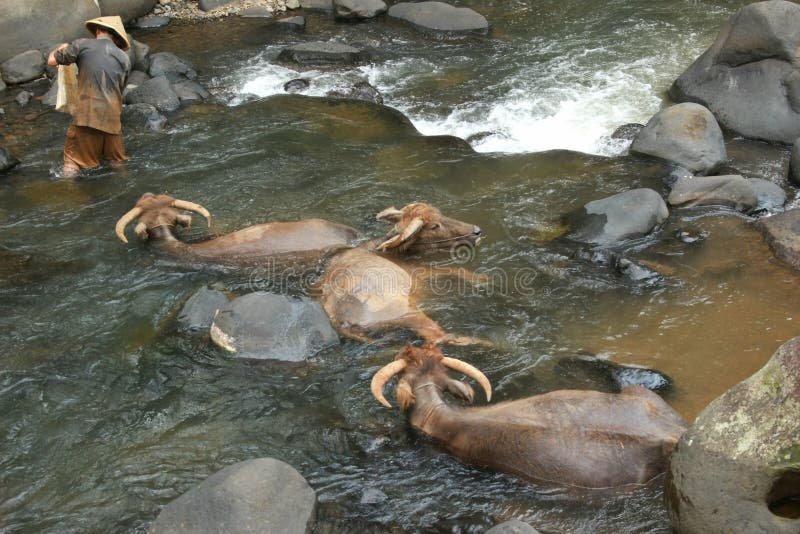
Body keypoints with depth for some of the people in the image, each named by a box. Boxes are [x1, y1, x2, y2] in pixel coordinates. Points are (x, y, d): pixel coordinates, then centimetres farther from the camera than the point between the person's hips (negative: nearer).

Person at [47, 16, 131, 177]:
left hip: (86, 115, -3)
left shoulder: (82, 45, 2)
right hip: (112, 116, 3)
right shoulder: (124, 58, 12)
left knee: (72, 163, 3)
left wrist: (62, 48, 26)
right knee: (117, 161, 16)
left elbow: (52, 61, 6)